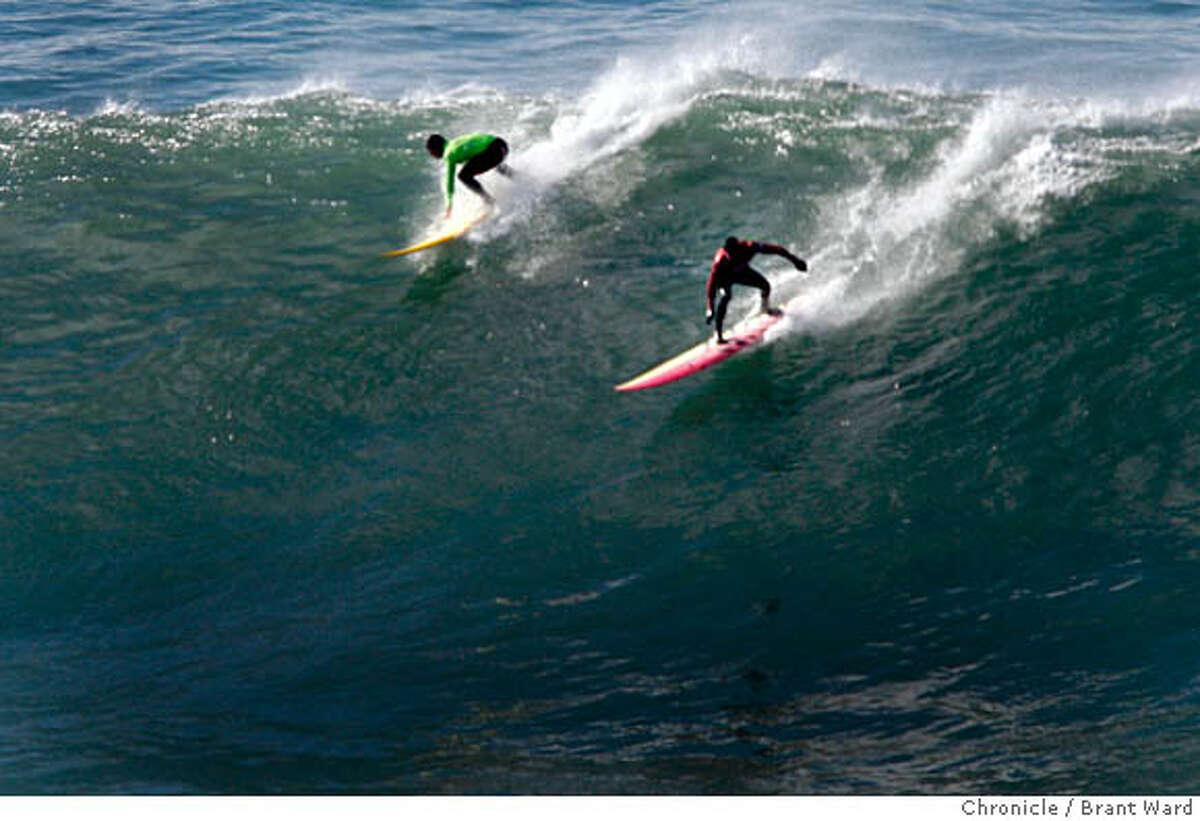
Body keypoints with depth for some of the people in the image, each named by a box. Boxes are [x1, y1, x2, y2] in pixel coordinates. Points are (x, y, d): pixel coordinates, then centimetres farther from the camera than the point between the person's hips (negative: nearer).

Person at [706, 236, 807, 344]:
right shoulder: (720, 261, -41)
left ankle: (766, 308, 30)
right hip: (725, 276, -4)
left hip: (741, 271, 4)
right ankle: (719, 336, -27)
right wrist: (710, 309, -40)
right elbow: (712, 283, -37)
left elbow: (776, 249, -27)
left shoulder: (748, 247, -37)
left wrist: (794, 259, -20)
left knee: (765, 285, -7)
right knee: (726, 296, -29)